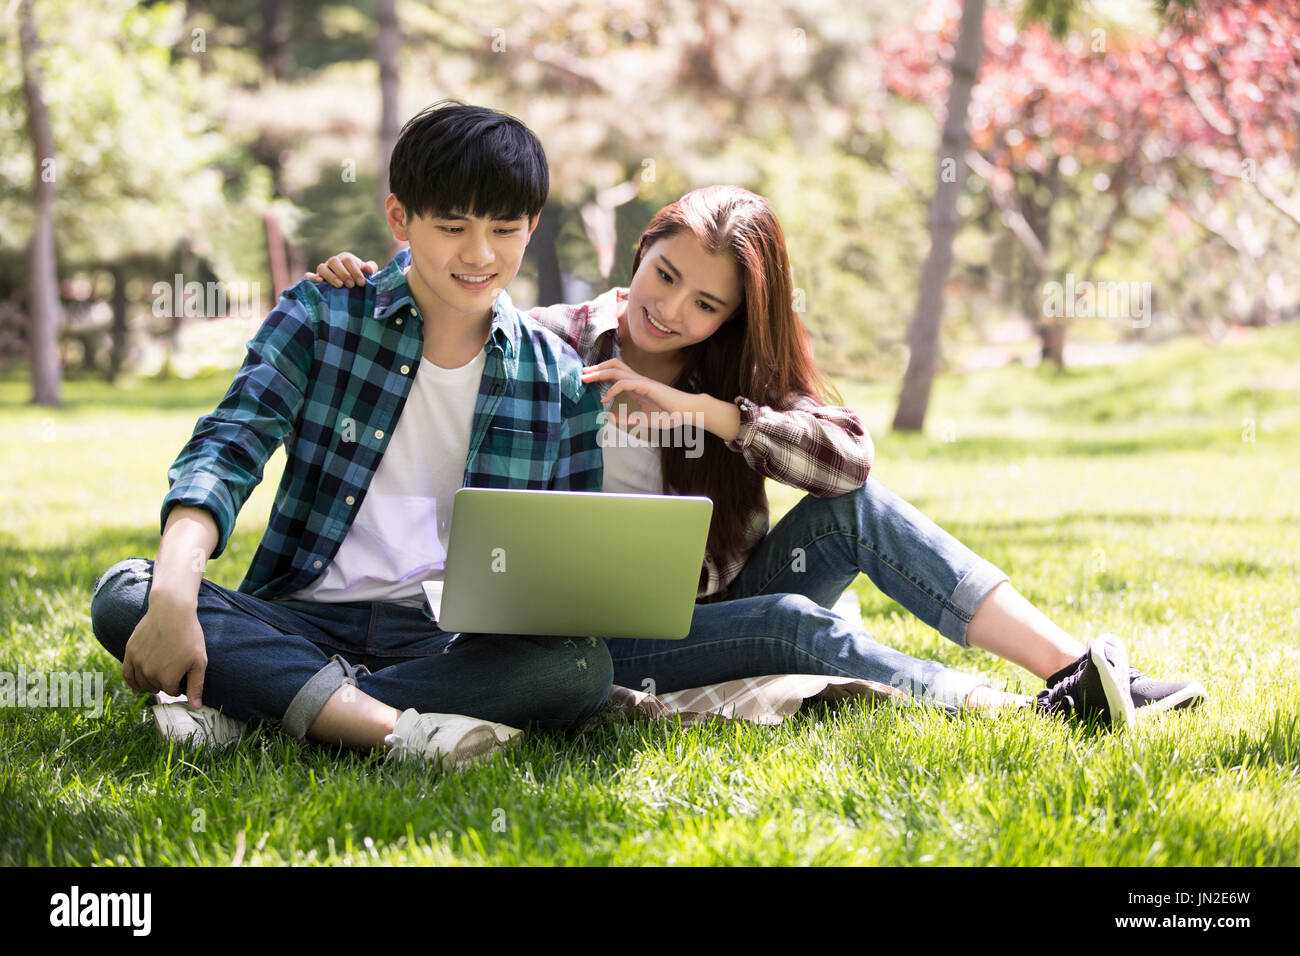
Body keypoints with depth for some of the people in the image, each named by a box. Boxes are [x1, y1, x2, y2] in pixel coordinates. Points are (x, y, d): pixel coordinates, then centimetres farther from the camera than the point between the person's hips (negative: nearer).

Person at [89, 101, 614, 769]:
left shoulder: (559, 377, 7)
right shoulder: (320, 317, 4)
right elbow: (225, 451, -8)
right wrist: (174, 595, -27)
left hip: (451, 638, 1)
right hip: (300, 620, 0)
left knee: (583, 668, -31)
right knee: (123, 597, -24)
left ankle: (246, 704, -26)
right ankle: (397, 730, -36)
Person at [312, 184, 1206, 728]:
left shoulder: (744, 374, 5)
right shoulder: (552, 348, -5)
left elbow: (849, 453, -12)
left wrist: (704, 410, -21)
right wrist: (360, 286, -22)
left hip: (716, 612, 4)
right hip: (601, 643, -4)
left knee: (855, 507, -18)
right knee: (793, 622, -30)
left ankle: (1071, 664, -26)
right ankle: (1021, 710, -33)